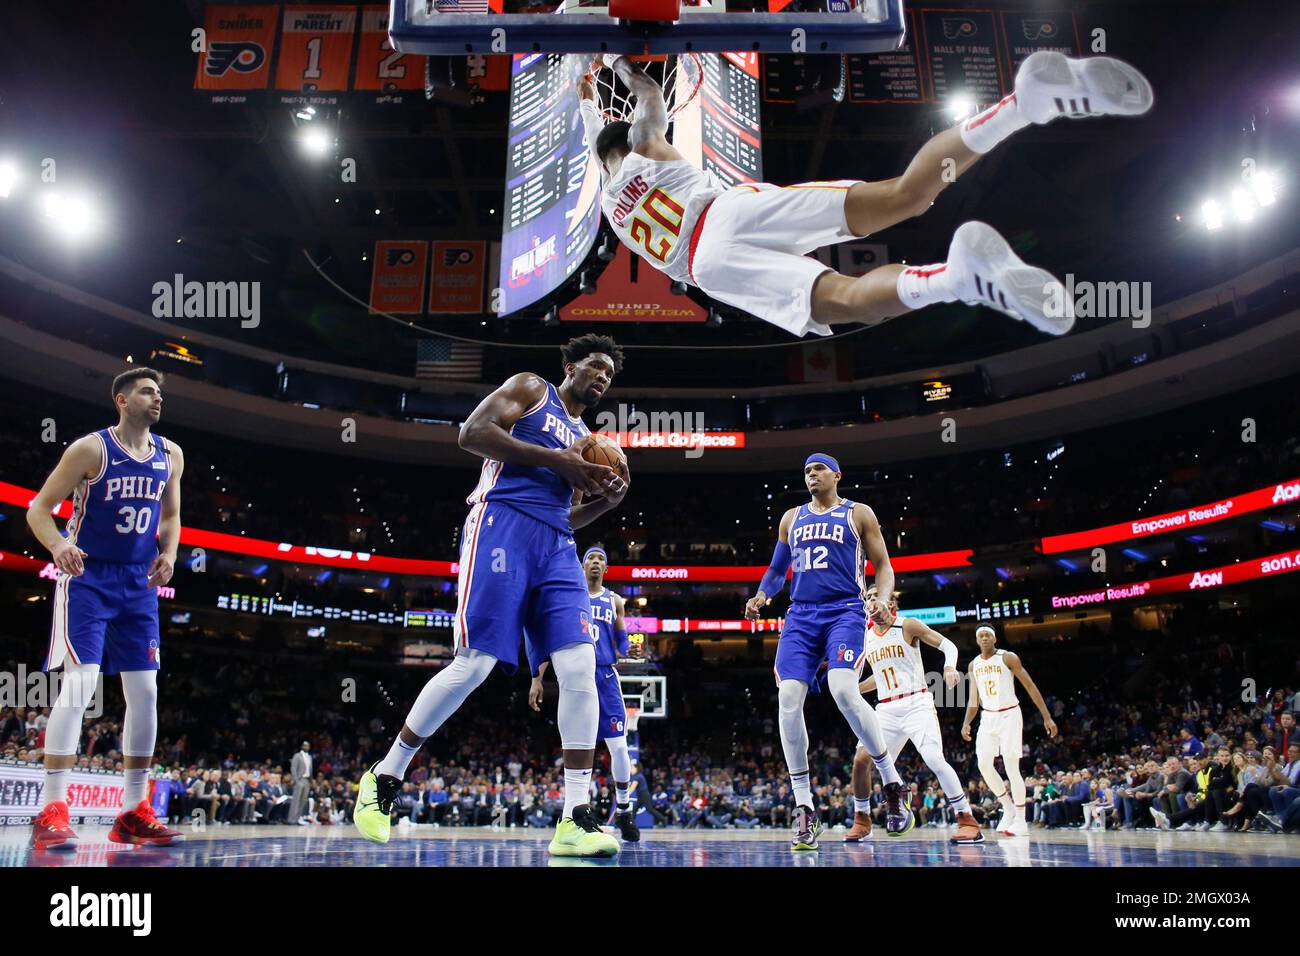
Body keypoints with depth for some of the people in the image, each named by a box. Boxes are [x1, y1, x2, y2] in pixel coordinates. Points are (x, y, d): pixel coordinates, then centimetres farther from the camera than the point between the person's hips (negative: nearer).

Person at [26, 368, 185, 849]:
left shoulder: (170, 455, 7)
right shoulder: (90, 448, -9)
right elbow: (39, 508, -8)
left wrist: (168, 554, -1)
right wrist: (58, 544, -28)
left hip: (139, 584, 6)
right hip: (88, 579, -5)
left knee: (145, 693, 2)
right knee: (79, 685, -16)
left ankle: (133, 813, 11)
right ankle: (51, 811, -9)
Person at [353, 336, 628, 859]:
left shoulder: (585, 438, 29)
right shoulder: (530, 388, 11)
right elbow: (472, 432, -5)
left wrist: (607, 500, 11)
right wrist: (554, 458, -8)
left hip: (555, 546, 7)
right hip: (502, 524, -7)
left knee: (580, 667, -11)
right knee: (473, 664, -14)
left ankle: (575, 820, -12)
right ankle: (384, 777, 6)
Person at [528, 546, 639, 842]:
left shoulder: (614, 601, 12)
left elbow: (622, 644, 14)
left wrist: (625, 652, -11)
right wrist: (536, 679, 1)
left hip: (606, 676, 1)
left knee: (618, 746, -5)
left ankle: (623, 809, 10)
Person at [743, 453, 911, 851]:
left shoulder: (858, 514, 9)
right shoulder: (791, 518, 20)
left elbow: (883, 565, 7)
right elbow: (777, 569, 26)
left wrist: (882, 598, -14)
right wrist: (761, 596, 5)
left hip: (845, 611, -4)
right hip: (801, 614, 4)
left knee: (844, 691, -27)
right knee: (788, 700, -13)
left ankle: (893, 785, -7)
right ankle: (804, 811, -4)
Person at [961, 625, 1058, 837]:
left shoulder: (1008, 658, -9)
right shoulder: (974, 665, 7)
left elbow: (1030, 687, -8)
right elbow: (974, 700, 11)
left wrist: (1047, 717, -11)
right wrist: (966, 723, -3)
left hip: (1009, 716, -5)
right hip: (988, 717, 5)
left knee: (1011, 768, -9)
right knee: (984, 764, -4)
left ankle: (1021, 822, -1)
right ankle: (1008, 809, 14)